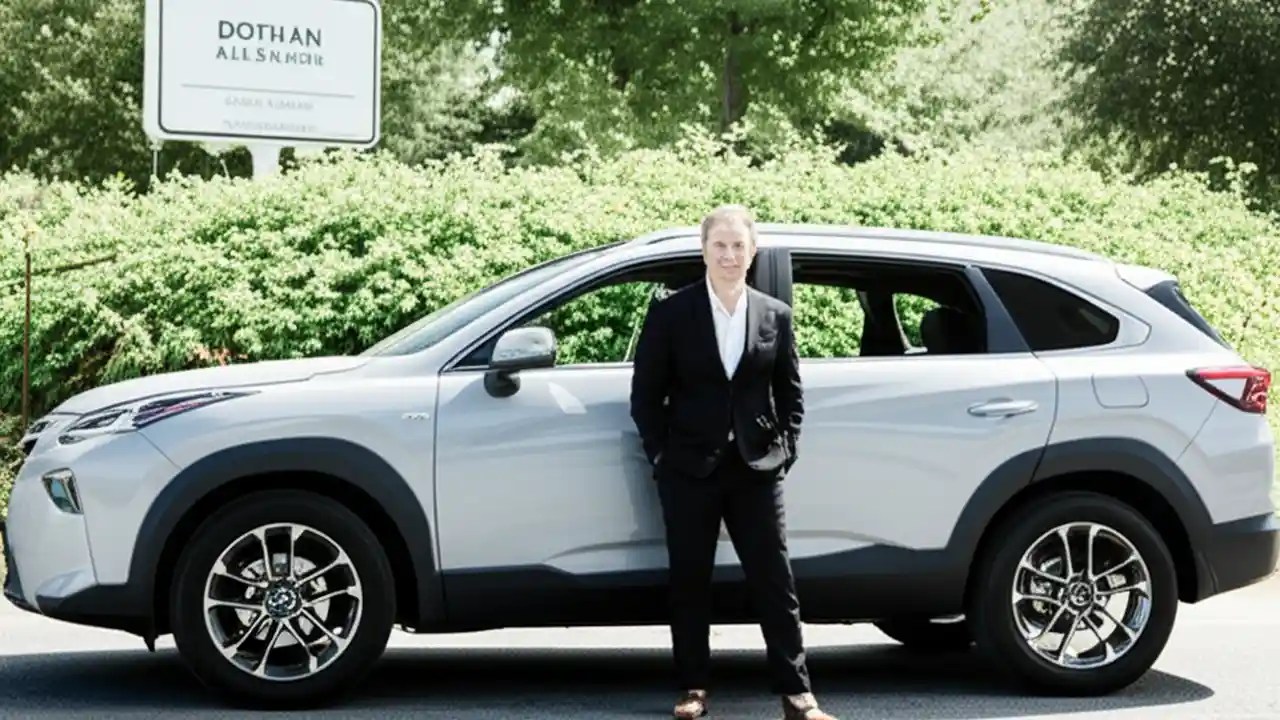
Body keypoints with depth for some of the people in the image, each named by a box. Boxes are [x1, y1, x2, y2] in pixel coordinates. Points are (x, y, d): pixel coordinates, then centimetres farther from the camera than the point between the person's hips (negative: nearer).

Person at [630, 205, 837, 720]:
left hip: (756, 469, 1)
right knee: (689, 581, 6)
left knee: (775, 580, 0)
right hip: (689, 469, -1)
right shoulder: (671, 312, -1)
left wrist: (785, 449, 1)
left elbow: (791, 392, 11)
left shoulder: (775, 315, 6)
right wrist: (660, 453, -4)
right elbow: (646, 393, 2)